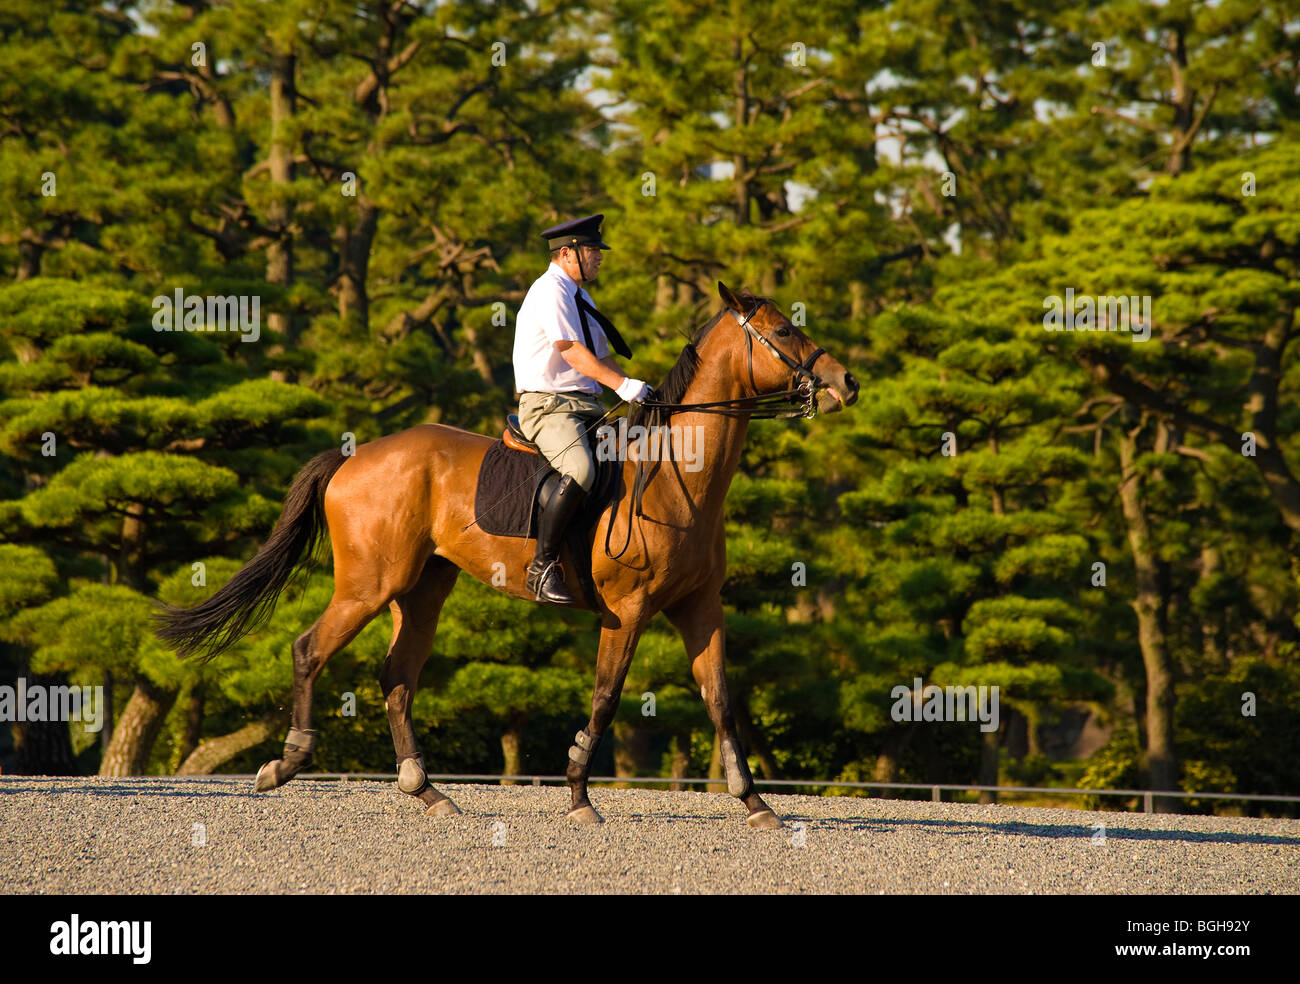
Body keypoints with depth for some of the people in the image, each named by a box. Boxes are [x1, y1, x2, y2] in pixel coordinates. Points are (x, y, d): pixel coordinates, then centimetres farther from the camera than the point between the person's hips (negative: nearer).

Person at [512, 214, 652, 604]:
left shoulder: (578, 296, 22)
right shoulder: (550, 291, -9)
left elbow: (599, 356, 23)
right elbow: (572, 352, -18)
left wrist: (638, 390, 8)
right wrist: (622, 385, -25)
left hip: (587, 406, 10)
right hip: (548, 404, -10)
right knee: (581, 471, -35)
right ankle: (542, 567, -30)